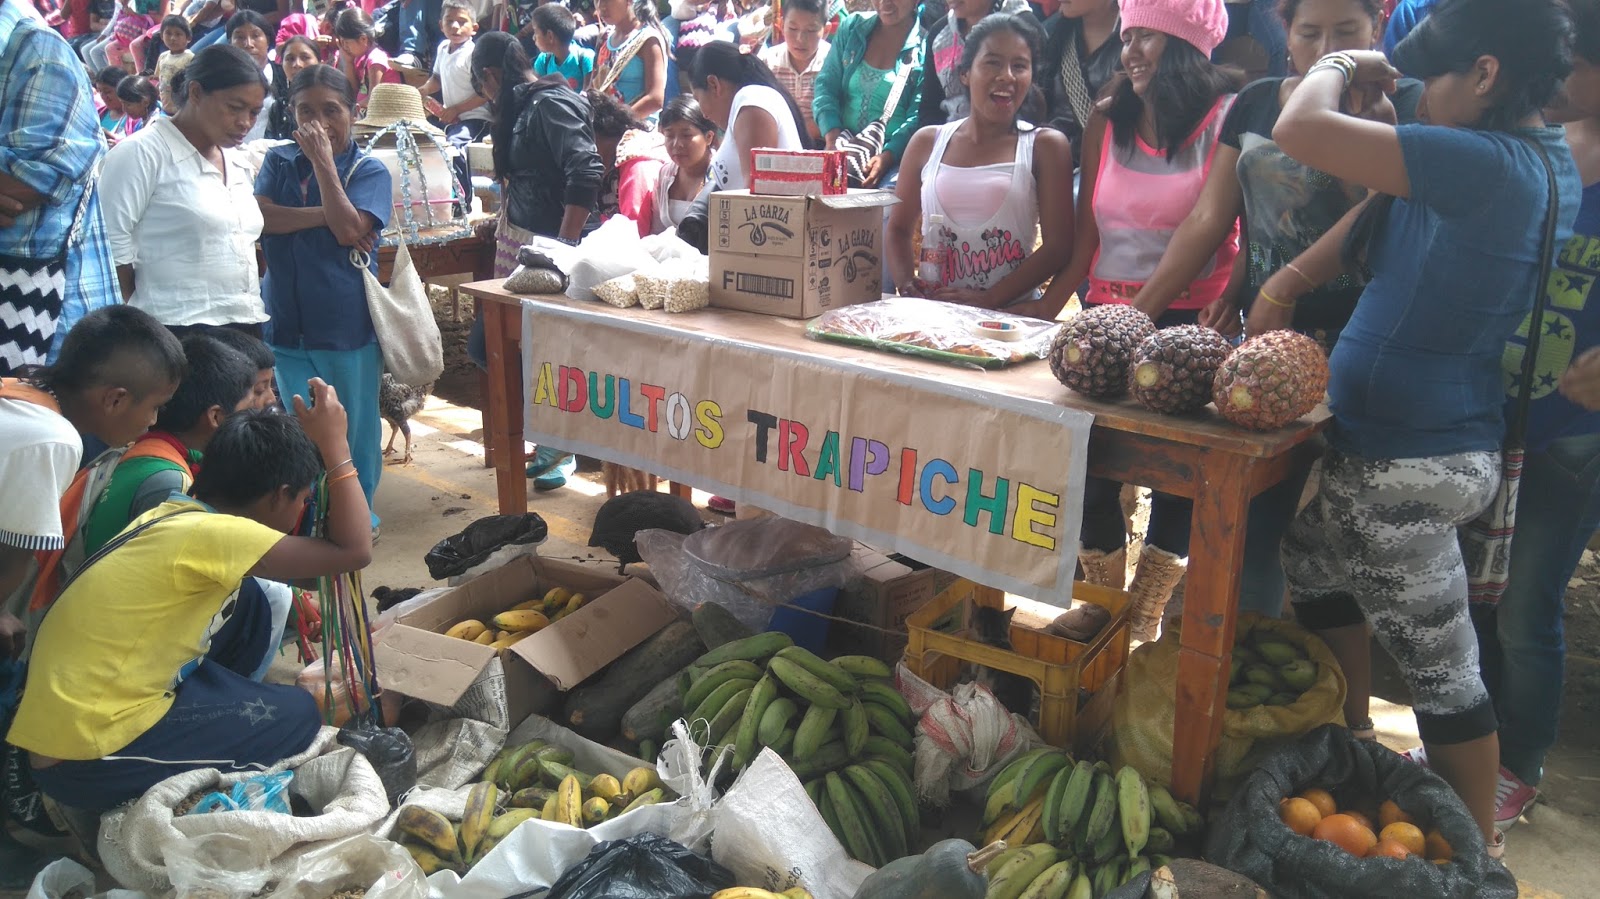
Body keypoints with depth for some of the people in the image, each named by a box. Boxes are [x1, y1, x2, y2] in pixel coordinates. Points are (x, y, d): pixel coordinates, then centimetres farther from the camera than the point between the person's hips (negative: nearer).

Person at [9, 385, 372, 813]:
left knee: (248, 605, 10)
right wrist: (334, 445, -14)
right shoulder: (211, 534, -21)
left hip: (74, 718, 9)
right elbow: (353, 551, -20)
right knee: (296, 714, 2)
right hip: (87, 760, -9)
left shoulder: (177, 515, 6)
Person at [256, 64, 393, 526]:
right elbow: (257, 216, -8)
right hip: (285, 321, 3)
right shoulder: (278, 161, 8)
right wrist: (322, 214, -15)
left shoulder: (369, 171, -1)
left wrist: (323, 162, -16)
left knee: (353, 424, 8)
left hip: (346, 323, -2)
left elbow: (349, 230, -17)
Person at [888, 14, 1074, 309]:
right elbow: (899, 229, 17)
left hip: (1013, 315, -2)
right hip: (932, 316, 2)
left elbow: (1057, 244, -1)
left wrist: (990, 299, -12)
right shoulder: (927, 142, 13)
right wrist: (906, 283, -3)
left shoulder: (1045, 146, 5)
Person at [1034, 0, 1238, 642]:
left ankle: (1144, 622, 20)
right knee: (1091, 467, 3)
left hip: (1188, 323, -3)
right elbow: (1084, 242, 6)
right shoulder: (1106, 125, 7)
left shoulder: (1228, 120, -4)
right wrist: (1043, 312, -3)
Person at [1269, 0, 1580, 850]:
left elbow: (1301, 130, -26)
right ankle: (1351, 746, 46)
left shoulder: (1488, 164, -25)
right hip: (1390, 438, 11)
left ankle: (1476, 847, 23)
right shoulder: (1543, 158, 7)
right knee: (1313, 560, 28)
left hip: (1411, 461, -11)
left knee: (1441, 667, 5)